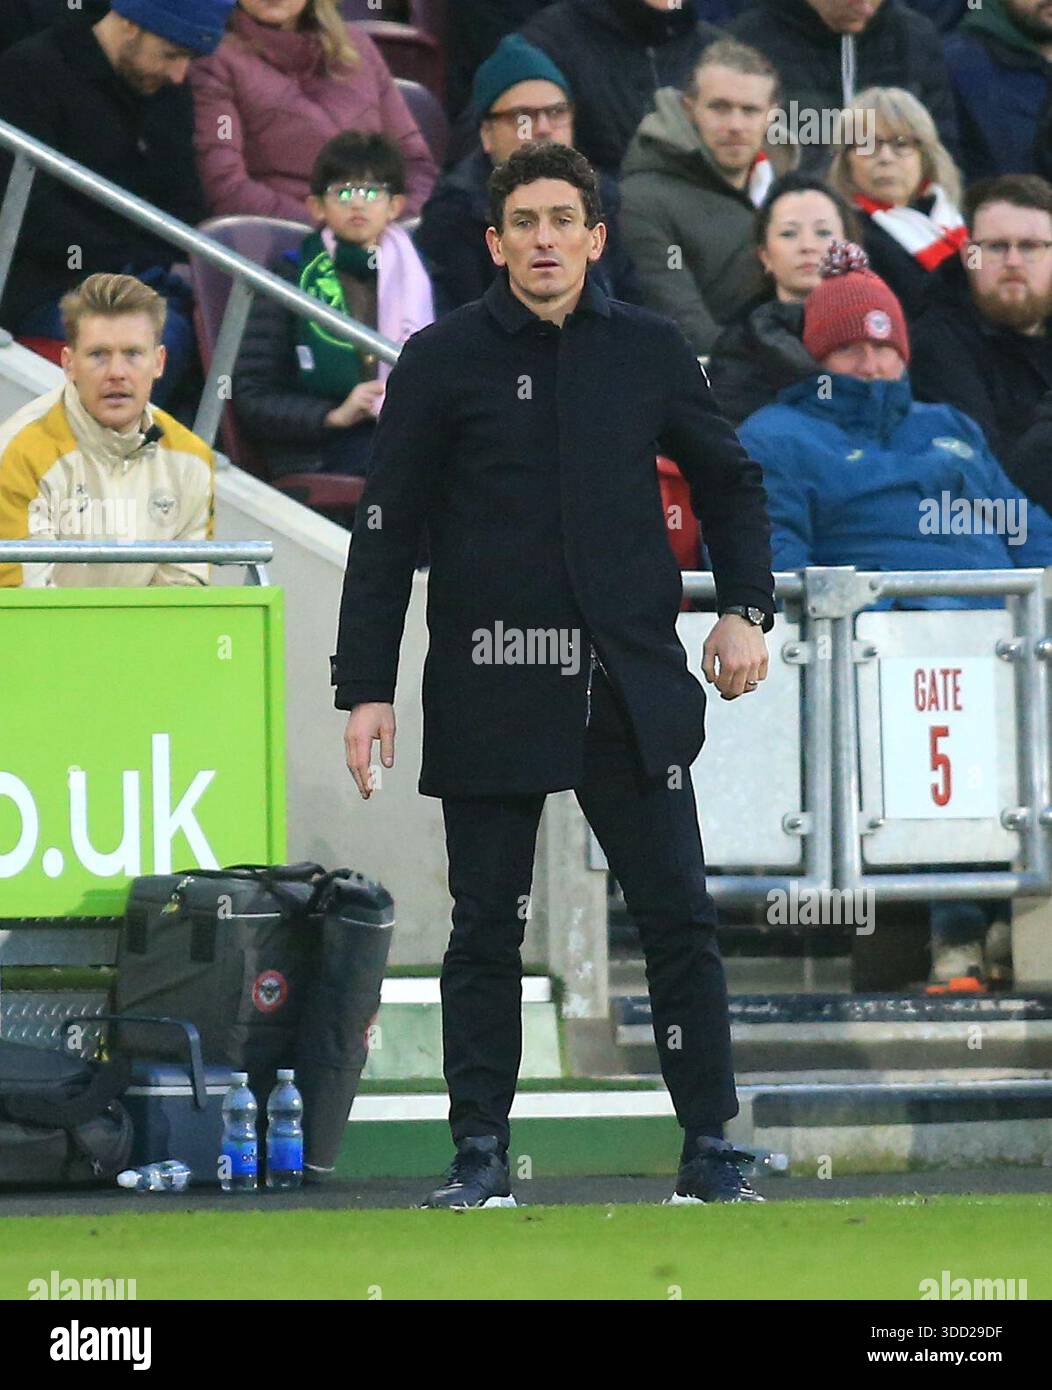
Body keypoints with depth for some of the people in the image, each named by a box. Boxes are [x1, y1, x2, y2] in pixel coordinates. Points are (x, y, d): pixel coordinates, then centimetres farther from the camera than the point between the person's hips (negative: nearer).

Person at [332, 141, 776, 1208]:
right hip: (490, 695, -1)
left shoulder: (650, 351, 6)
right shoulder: (441, 360, 0)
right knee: (487, 928, 3)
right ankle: (480, 1153, 11)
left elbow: (728, 480, 22)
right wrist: (366, 689, -3)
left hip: (633, 682, 1)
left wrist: (745, 608, 9)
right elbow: (386, 531, 1)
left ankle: (709, 1151, 6)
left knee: (679, 919, -1)